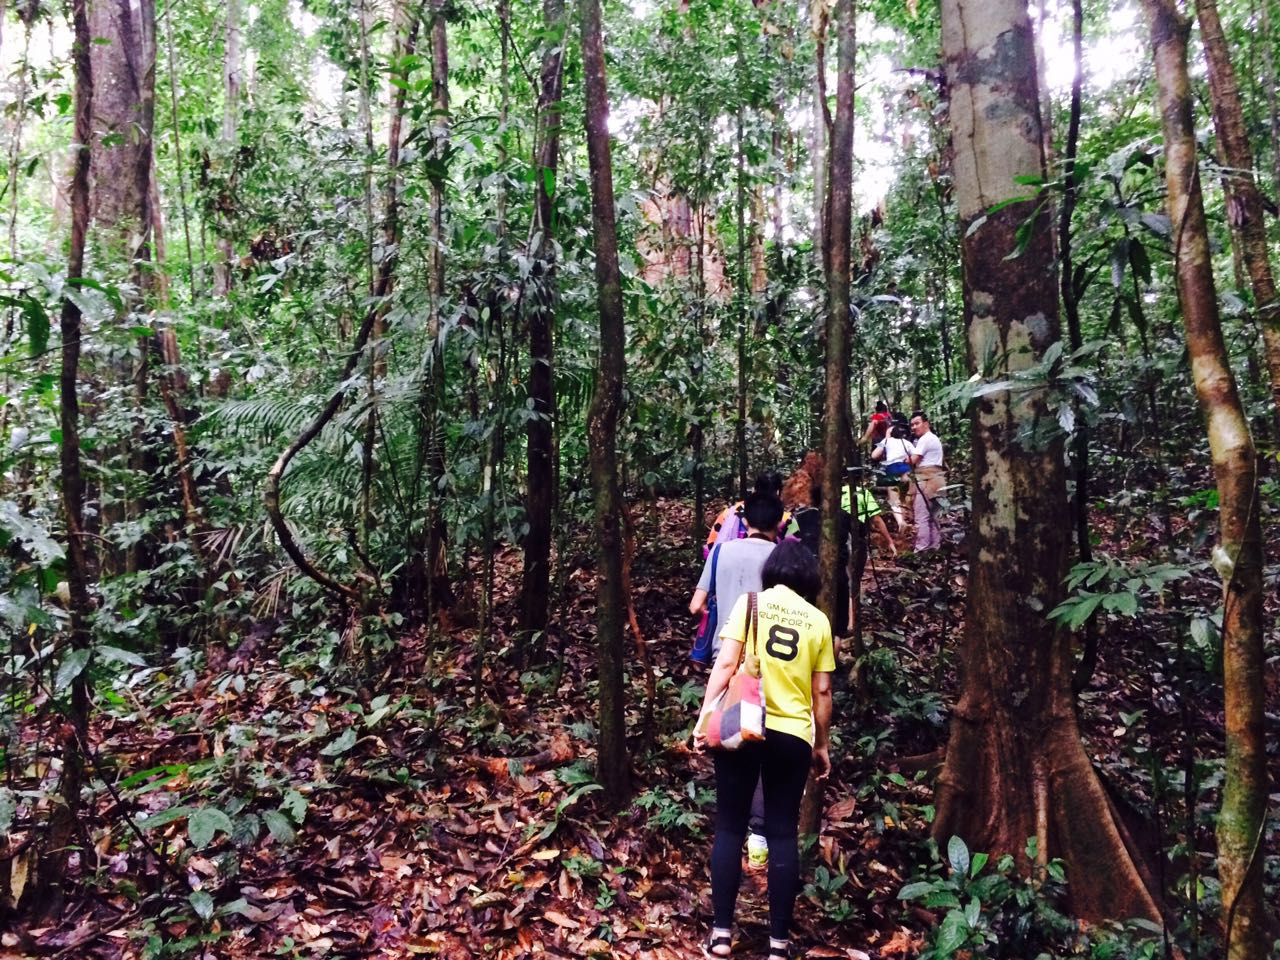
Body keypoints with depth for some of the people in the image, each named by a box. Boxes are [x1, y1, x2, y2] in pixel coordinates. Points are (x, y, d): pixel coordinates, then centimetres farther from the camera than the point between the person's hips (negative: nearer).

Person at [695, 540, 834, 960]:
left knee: (730, 828, 7)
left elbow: (726, 664, -8)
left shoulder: (750, 602, 1)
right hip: (792, 736, 2)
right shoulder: (818, 620, 6)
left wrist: (705, 717, -4)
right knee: (783, 833, 8)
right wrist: (822, 744, 17)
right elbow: (822, 692, 8)